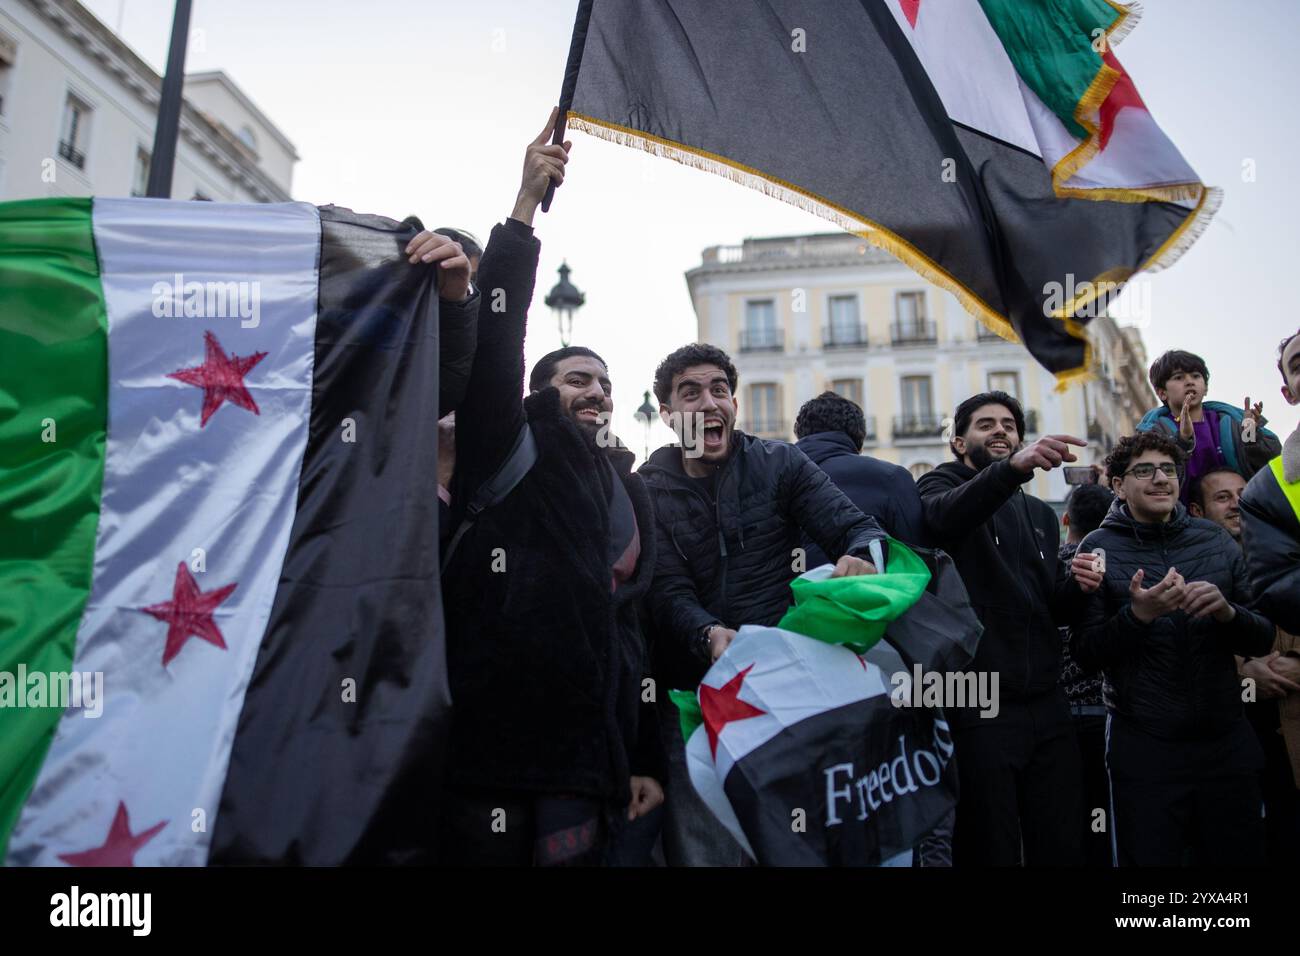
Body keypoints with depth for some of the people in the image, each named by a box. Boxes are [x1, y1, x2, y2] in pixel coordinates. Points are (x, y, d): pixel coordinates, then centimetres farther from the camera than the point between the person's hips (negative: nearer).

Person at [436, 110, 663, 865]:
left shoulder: (630, 491, 19)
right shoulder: (511, 450, 4)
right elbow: (495, 343, -13)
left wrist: (646, 758, 16)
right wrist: (525, 208, -15)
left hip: (586, 751, 6)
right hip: (493, 742, -5)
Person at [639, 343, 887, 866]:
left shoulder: (780, 464, 5)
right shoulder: (649, 491, 4)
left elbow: (858, 526, -3)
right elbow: (667, 590, -6)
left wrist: (862, 557, -28)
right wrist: (709, 635, -27)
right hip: (695, 695, 0)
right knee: (701, 849, 3)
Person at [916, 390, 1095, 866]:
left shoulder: (1041, 514, 21)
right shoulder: (941, 485, 3)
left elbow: (1052, 610, 20)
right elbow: (942, 516, -23)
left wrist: (1075, 586, -3)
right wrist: (1014, 466, -40)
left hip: (1046, 703, 6)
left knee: (1063, 848, 7)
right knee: (990, 850, -2)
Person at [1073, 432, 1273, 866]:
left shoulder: (1216, 541, 6)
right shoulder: (1099, 548, -3)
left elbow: (1263, 640, 5)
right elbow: (1085, 654, -7)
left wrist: (1228, 612, -16)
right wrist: (1138, 615, -23)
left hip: (1227, 742, 3)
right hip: (1143, 745, -3)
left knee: (1240, 855, 14)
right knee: (1149, 855, 6)